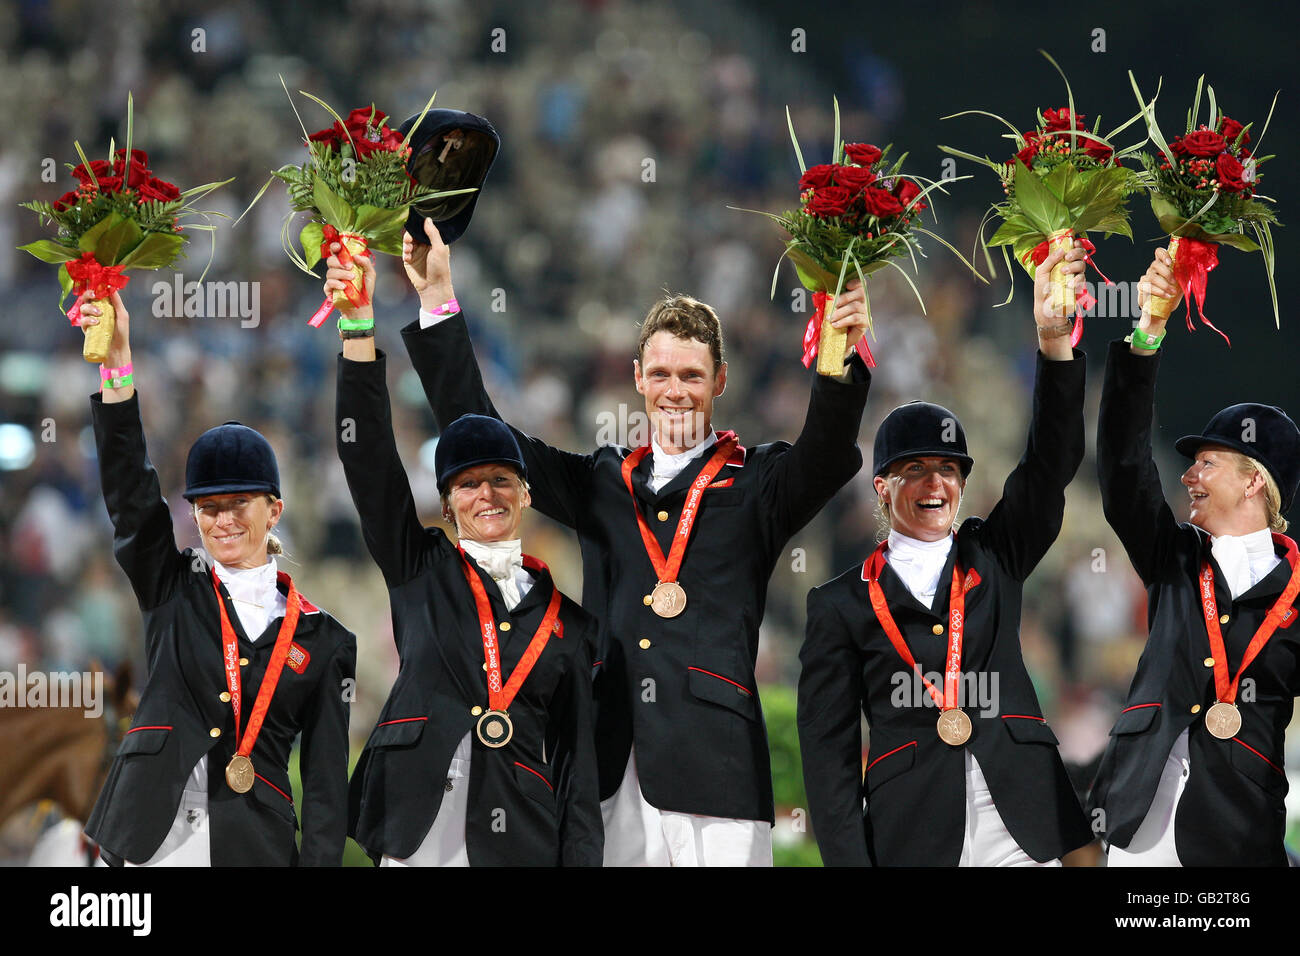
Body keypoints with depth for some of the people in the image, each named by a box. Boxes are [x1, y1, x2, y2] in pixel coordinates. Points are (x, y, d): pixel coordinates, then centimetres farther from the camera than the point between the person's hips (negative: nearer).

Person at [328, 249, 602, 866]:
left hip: (524, 839, 1)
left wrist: (582, 858, 0)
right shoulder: (421, 572, 12)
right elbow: (368, 458, 3)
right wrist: (358, 324, -6)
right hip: (419, 837, -1)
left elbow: (576, 754, 10)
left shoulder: (563, 615, 13)